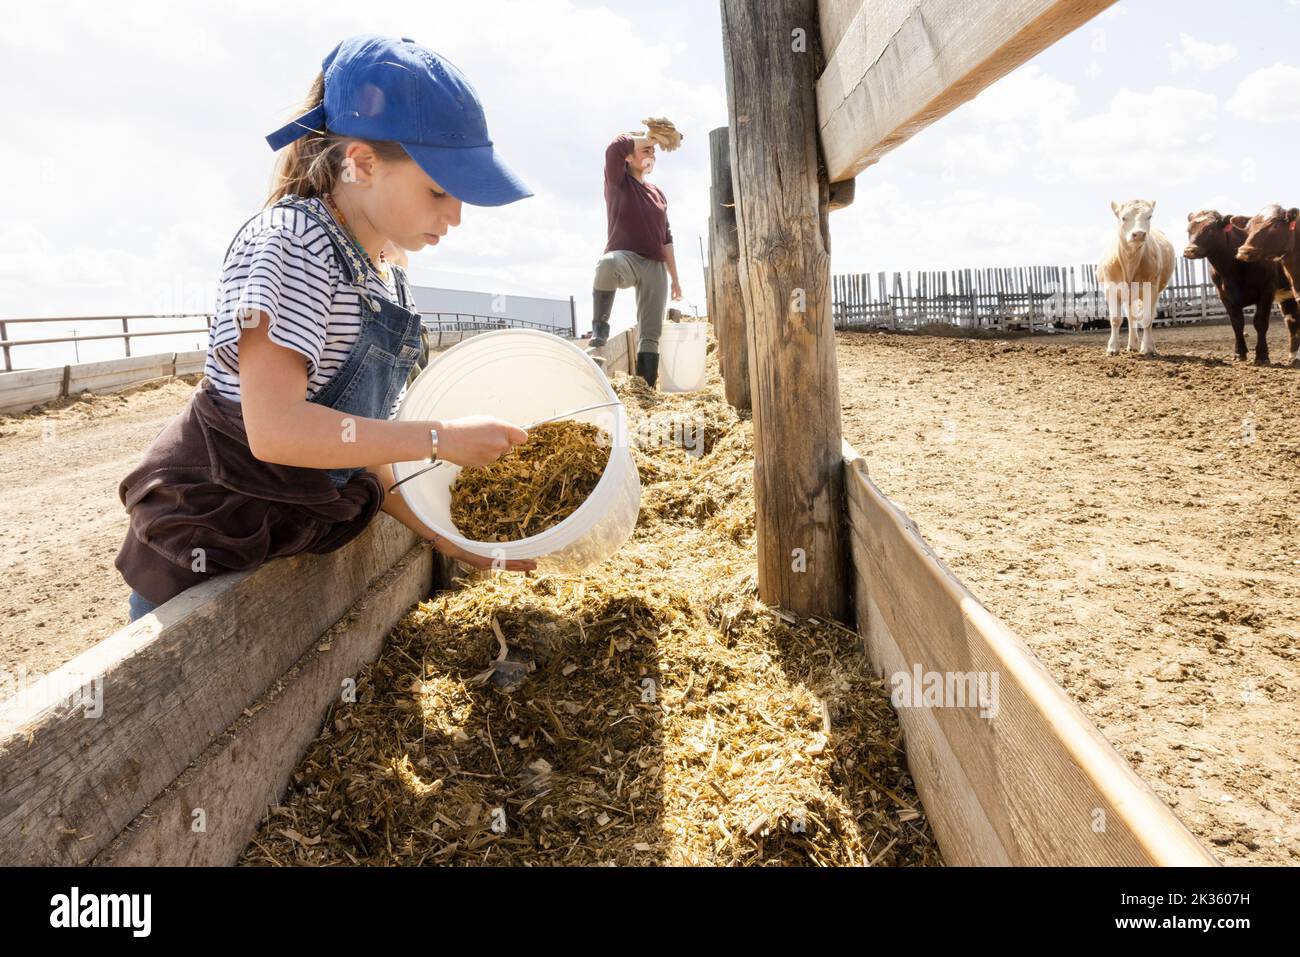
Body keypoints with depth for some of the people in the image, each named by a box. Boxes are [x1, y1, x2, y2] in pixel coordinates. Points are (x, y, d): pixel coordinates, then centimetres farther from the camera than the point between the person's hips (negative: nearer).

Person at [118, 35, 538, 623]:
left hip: (299, 544, 8)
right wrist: (443, 439, -26)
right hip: (203, 554, -8)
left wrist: (446, 537, 0)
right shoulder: (292, 240, -19)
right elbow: (276, 428, -30)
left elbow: (361, 442, 7)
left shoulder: (390, 282, 5)